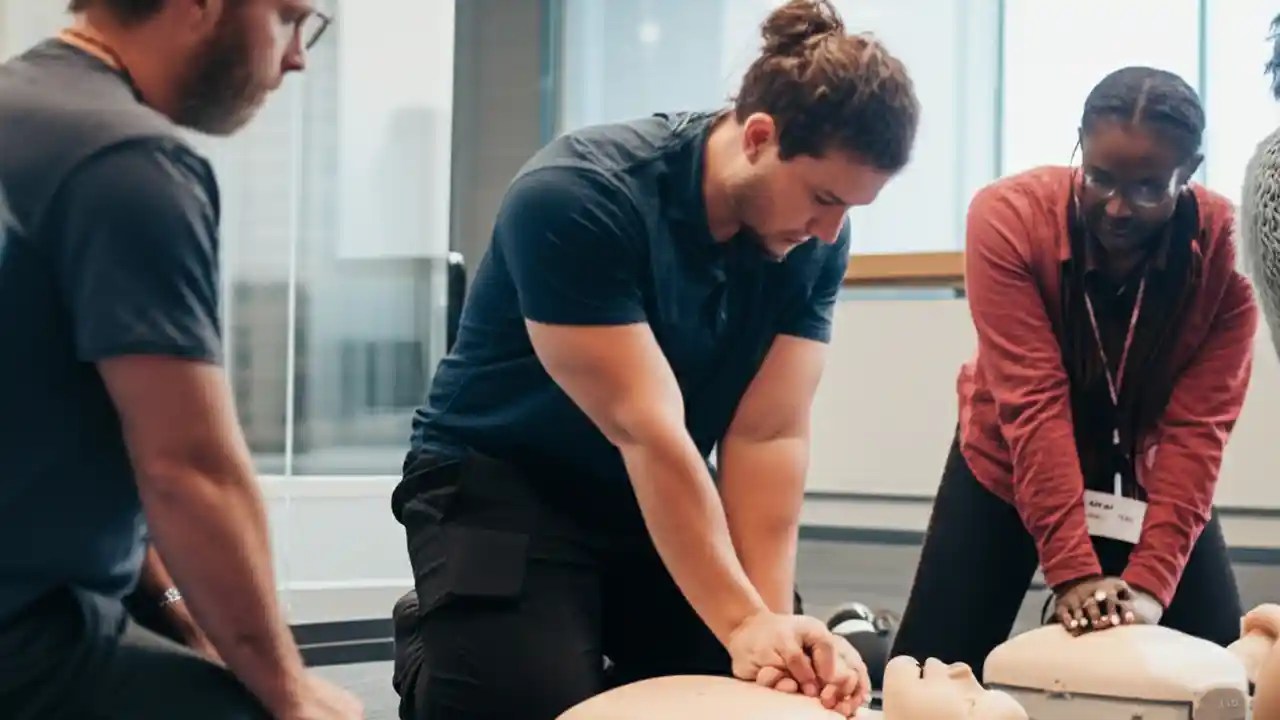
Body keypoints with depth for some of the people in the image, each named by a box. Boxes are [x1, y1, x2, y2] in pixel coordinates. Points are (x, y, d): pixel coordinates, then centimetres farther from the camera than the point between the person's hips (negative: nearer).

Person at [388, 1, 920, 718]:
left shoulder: (815, 244, -10)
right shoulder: (575, 199, -27)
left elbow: (769, 434, -16)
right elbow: (645, 430, -31)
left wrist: (774, 616, -27)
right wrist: (743, 621, -32)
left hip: (671, 499, 5)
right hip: (504, 489, -5)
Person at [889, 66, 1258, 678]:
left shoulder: (1227, 246, -23)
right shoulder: (1007, 216, -27)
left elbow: (1197, 429, -25)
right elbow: (1032, 404, -32)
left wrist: (1150, 580, -35)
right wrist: (1071, 573, -37)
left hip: (1146, 477, 2)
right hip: (1009, 469, -1)